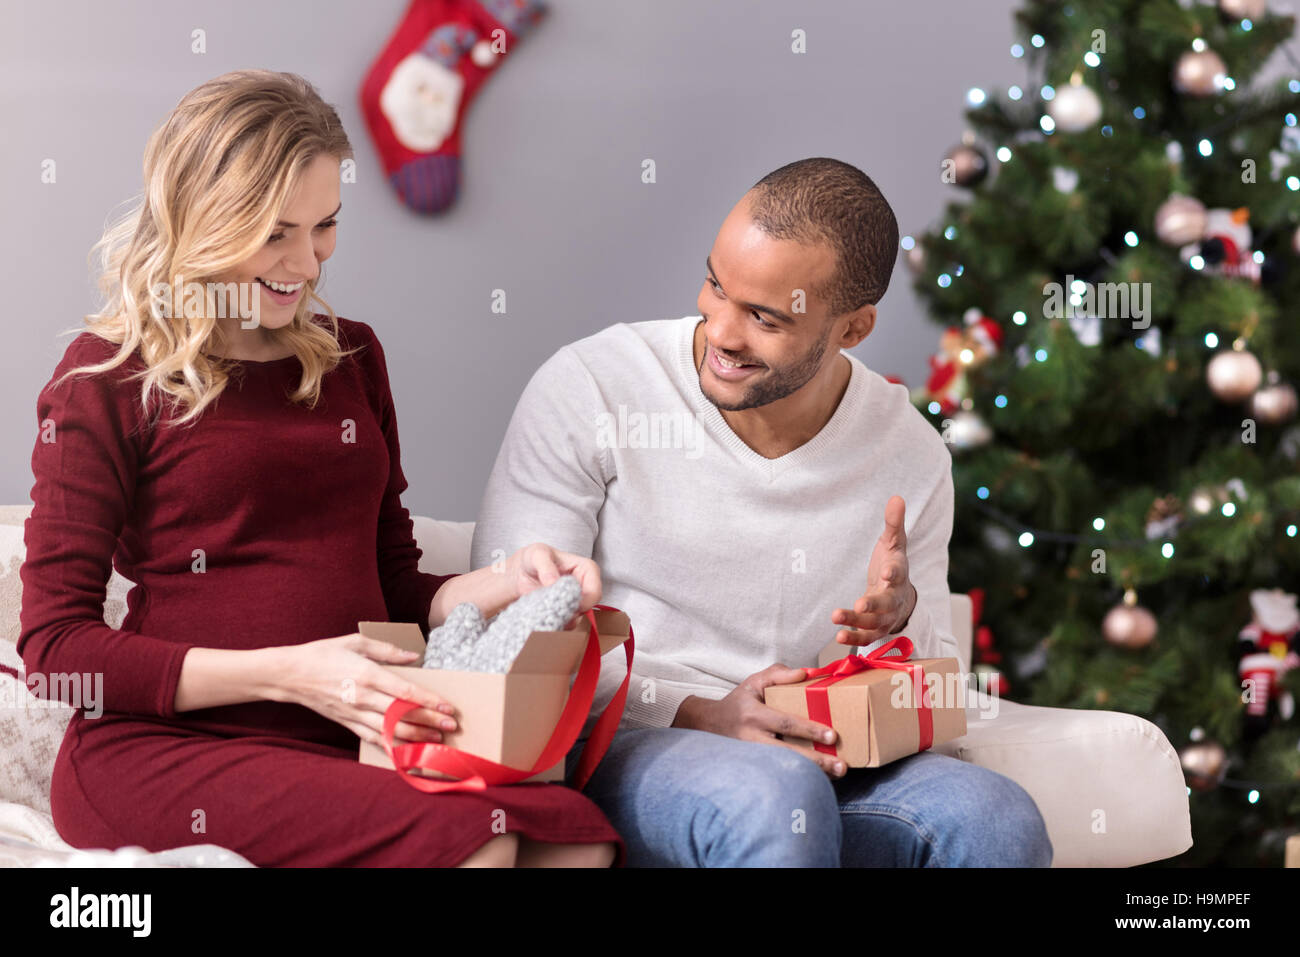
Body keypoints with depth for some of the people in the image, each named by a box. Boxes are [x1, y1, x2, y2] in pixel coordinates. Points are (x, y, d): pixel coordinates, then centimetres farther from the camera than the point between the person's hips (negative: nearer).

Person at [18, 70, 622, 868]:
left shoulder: (350, 357, 20)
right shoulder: (107, 378, 3)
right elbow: (55, 644, -3)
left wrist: (507, 585, 0)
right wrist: (288, 674, -13)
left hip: (352, 743, 5)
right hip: (164, 748, -5)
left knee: (580, 841, -27)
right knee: (472, 843, -32)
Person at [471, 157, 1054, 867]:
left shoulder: (912, 458, 7)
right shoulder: (587, 389, -5)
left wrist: (901, 620, -9)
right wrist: (699, 716, -19)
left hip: (810, 763, 3)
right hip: (619, 750, -3)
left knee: (996, 821, -26)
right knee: (774, 794, -37)